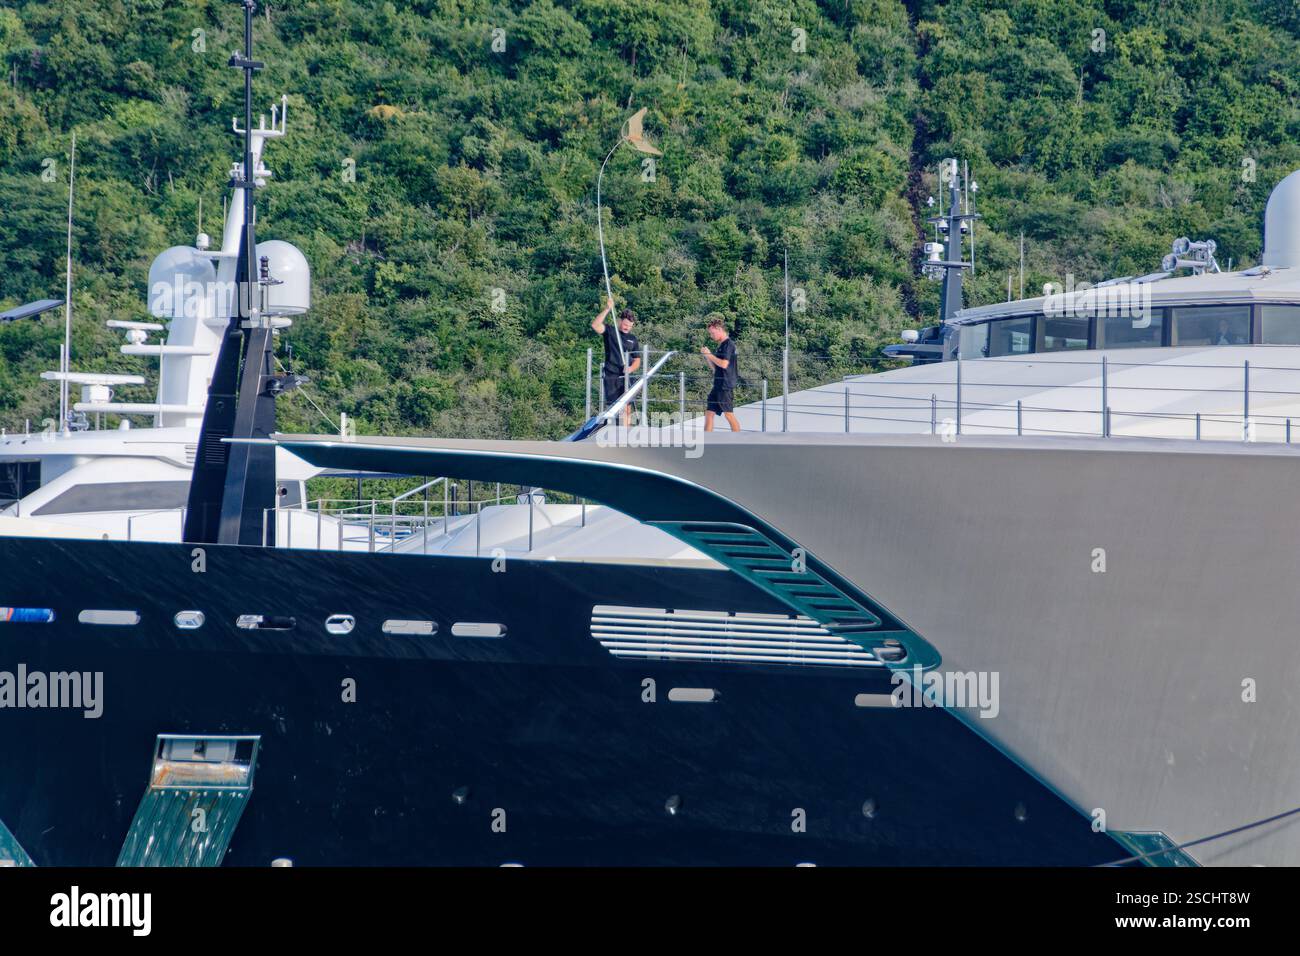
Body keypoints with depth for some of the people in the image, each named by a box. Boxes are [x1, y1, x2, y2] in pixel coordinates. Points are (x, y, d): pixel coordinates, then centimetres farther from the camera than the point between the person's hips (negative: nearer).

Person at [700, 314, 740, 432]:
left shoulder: (728, 344, -9)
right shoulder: (721, 345, 19)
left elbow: (724, 364, -20)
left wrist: (709, 355, -11)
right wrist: (706, 357, 11)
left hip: (726, 386, -10)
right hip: (718, 386, 10)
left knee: (729, 414, -7)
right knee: (709, 413, 5)